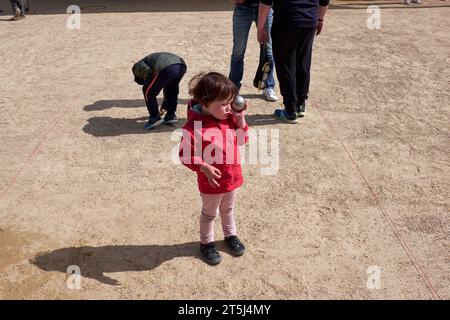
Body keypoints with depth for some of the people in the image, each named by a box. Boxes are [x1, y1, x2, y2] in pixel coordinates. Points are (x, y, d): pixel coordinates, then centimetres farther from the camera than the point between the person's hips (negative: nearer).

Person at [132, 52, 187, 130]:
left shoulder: (137, 66, 25)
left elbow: (147, 72, -2)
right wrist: (164, 105, 59)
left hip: (166, 68, -7)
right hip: (181, 65, 7)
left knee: (148, 92, 14)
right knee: (172, 89, 34)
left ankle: (154, 118, 19)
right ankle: (171, 115, 35)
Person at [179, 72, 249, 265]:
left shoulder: (229, 118, -4)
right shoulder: (194, 125, -25)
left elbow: (242, 140, 3)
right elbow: (186, 155, -22)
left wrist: (240, 119, -11)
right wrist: (204, 167, -32)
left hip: (233, 177, 6)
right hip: (211, 182, -5)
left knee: (228, 209, 28)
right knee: (209, 213, 17)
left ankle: (230, 235, 50)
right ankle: (206, 243, 39)